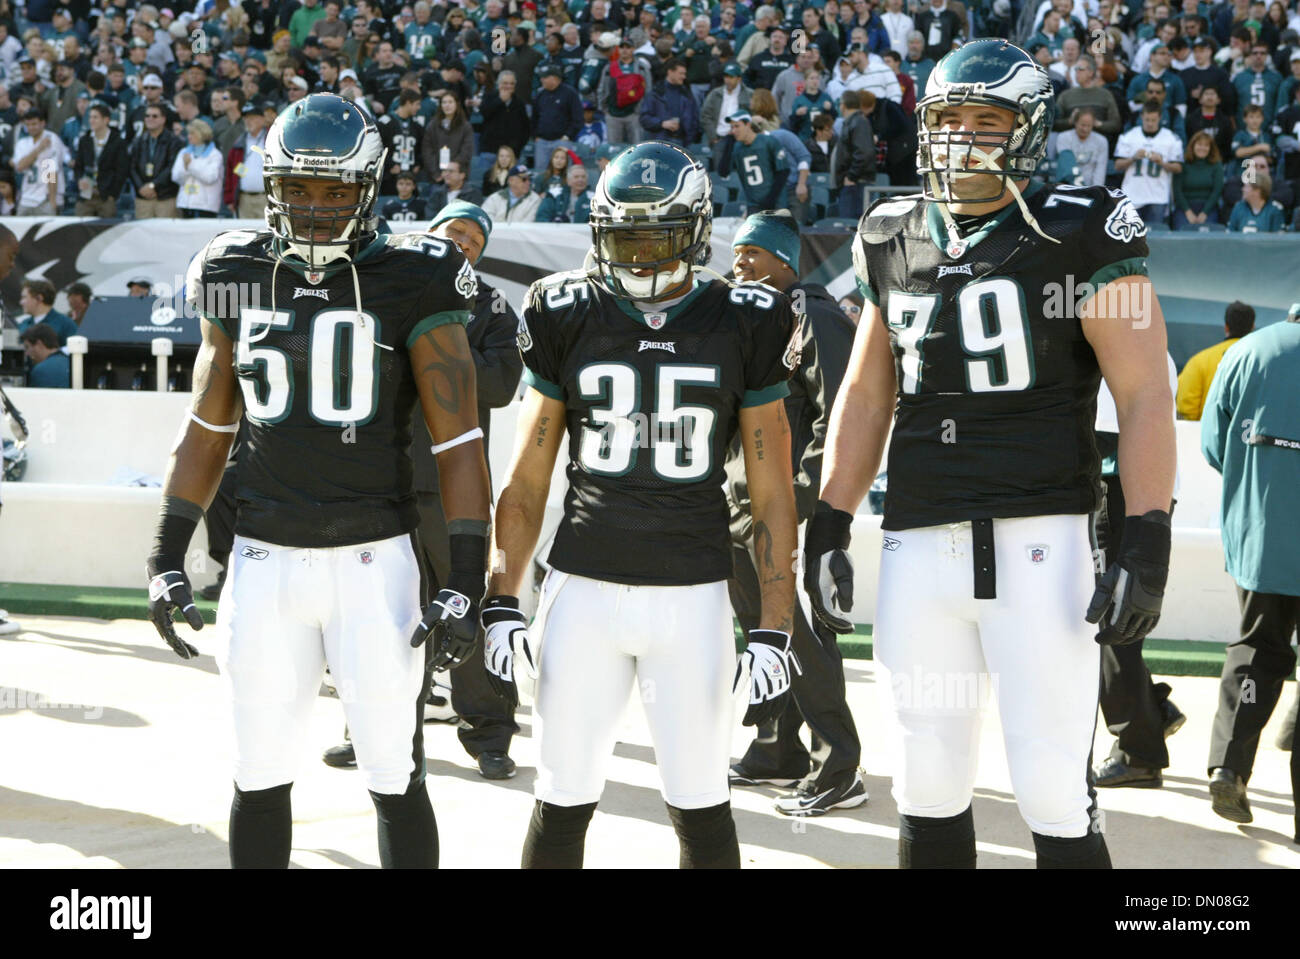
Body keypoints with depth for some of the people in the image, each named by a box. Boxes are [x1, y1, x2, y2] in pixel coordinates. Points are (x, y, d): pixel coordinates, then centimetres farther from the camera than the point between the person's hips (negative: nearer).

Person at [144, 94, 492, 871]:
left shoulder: (410, 286, -6)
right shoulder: (241, 280, 7)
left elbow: (460, 444, -7)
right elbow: (207, 433, 16)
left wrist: (466, 584, -13)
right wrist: (168, 557, 12)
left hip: (375, 558, -4)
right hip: (266, 558, 4)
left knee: (396, 780, 0)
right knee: (261, 777, 9)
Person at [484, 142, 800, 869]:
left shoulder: (742, 327, 1)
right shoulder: (568, 319, 5)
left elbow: (772, 494, 2)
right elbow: (527, 480, 9)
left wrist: (775, 631, -4)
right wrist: (502, 605, 3)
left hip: (693, 595, -1)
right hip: (583, 588, 1)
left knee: (701, 807, 4)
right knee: (563, 803, 5)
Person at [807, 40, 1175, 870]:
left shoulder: (1077, 235, -4)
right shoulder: (896, 242, 13)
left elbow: (1146, 398, -7)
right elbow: (865, 397, 22)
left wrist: (1149, 545, -14)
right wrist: (829, 529, 17)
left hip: (1038, 541, -5)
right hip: (919, 544, 5)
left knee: (1054, 790, -6)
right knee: (930, 783, 9)